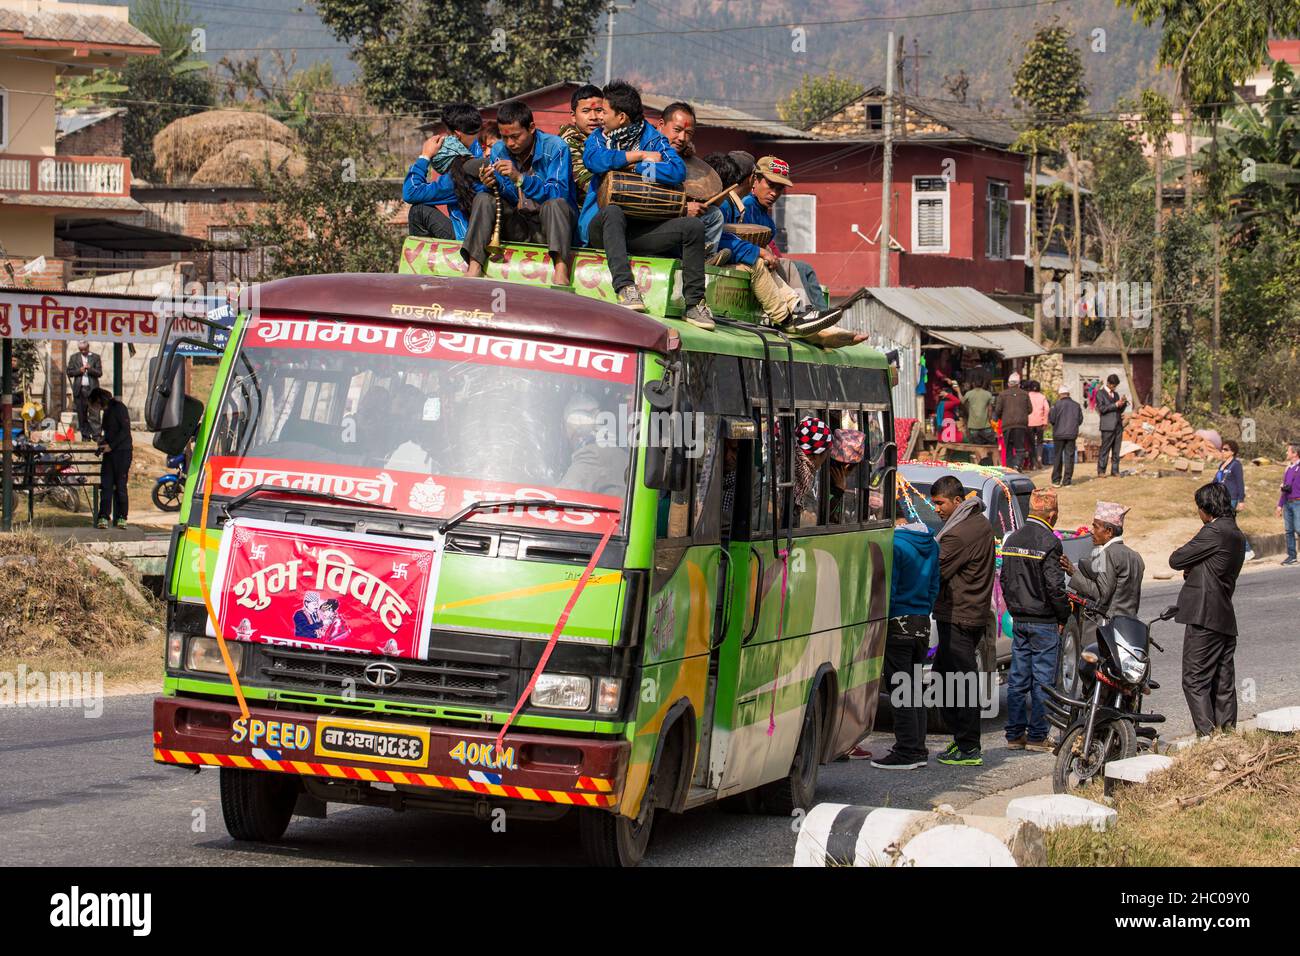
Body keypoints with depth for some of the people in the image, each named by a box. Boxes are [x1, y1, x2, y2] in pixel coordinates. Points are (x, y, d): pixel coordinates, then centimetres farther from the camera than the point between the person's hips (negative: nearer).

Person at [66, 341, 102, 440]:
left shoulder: (95, 357, 8)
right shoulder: (74, 358, 12)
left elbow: (99, 373, 3)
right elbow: (69, 372, 8)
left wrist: (90, 369, -14)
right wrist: (79, 370, -8)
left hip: (92, 389, -2)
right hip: (79, 389, 2)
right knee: (82, 414, 1)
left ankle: (95, 434, -6)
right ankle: (85, 435, 6)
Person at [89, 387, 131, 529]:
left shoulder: (118, 408, -6)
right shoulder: (106, 412, 21)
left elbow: (125, 430, -14)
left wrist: (110, 445, -15)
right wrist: (102, 445, 7)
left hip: (122, 452, -8)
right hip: (109, 453, 8)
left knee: (120, 485, -5)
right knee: (106, 485, -2)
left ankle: (121, 518, 0)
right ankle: (103, 517, -7)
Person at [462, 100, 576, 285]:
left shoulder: (555, 147, -12)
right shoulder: (498, 150, 2)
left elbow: (558, 194, -24)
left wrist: (520, 178, -36)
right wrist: (488, 185, -23)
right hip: (517, 228, 4)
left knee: (555, 204, -34)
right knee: (483, 199, -16)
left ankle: (560, 271, -49)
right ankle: (473, 270, -28)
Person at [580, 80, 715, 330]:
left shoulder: (653, 139, 8)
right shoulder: (599, 138, 12)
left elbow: (677, 172, -10)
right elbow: (593, 159, -13)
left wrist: (632, 167, -10)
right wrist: (640, 156, -9)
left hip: (639, 230, 1)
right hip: (600, 227, -1)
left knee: (693, 226, -19)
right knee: (614, 212, -36)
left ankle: (694, 303, -16)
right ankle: (625, 288, -46)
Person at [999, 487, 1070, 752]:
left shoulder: (1012, 539, 8)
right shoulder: (1049, 542, -15)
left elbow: (1005, 579, 15)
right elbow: (1054, 585, -17)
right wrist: (1063, 616, -5)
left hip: (1019, 620, 7)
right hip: (1044, 621, -7)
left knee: (1018, 679, 10)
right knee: (1043, 680, -1)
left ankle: (1014, 734, 13)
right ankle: (1037, 736, 0)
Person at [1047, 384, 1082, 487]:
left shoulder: (1057, 404, -10)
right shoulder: (1076, 405, 2)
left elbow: (1051, 419, -9)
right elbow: (1080, 420, 8)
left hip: (1059, 434, -2)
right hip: (1071, 434, 2)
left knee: (1057, 457, 5)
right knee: (1069, 457, 6)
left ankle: (1056, 480, 4)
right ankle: (1067, 480, 4)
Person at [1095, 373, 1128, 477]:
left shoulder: (1116, 394, 20)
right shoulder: (1100, 393, 1)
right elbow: (1101, 408, -11)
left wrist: (1123, 403, 1)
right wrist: (1116, 404, -15)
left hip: (1118, 425, 6)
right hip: (1108, 426, -6)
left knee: (1116, 450, 4)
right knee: (1105, 449, -5)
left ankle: (1115, 470, 7)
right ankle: (1101, 471, -1)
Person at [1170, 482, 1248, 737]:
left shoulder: (1213, 532, -13)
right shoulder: (1237, 535, 17)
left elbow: (1176, 560, -8)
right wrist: (1192, 570, 7)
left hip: (1204, 618, -9)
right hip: (1227, 619, 9)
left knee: (1195, 682, -8)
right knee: (1223, 686, 10)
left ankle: (1208, 736, -16)